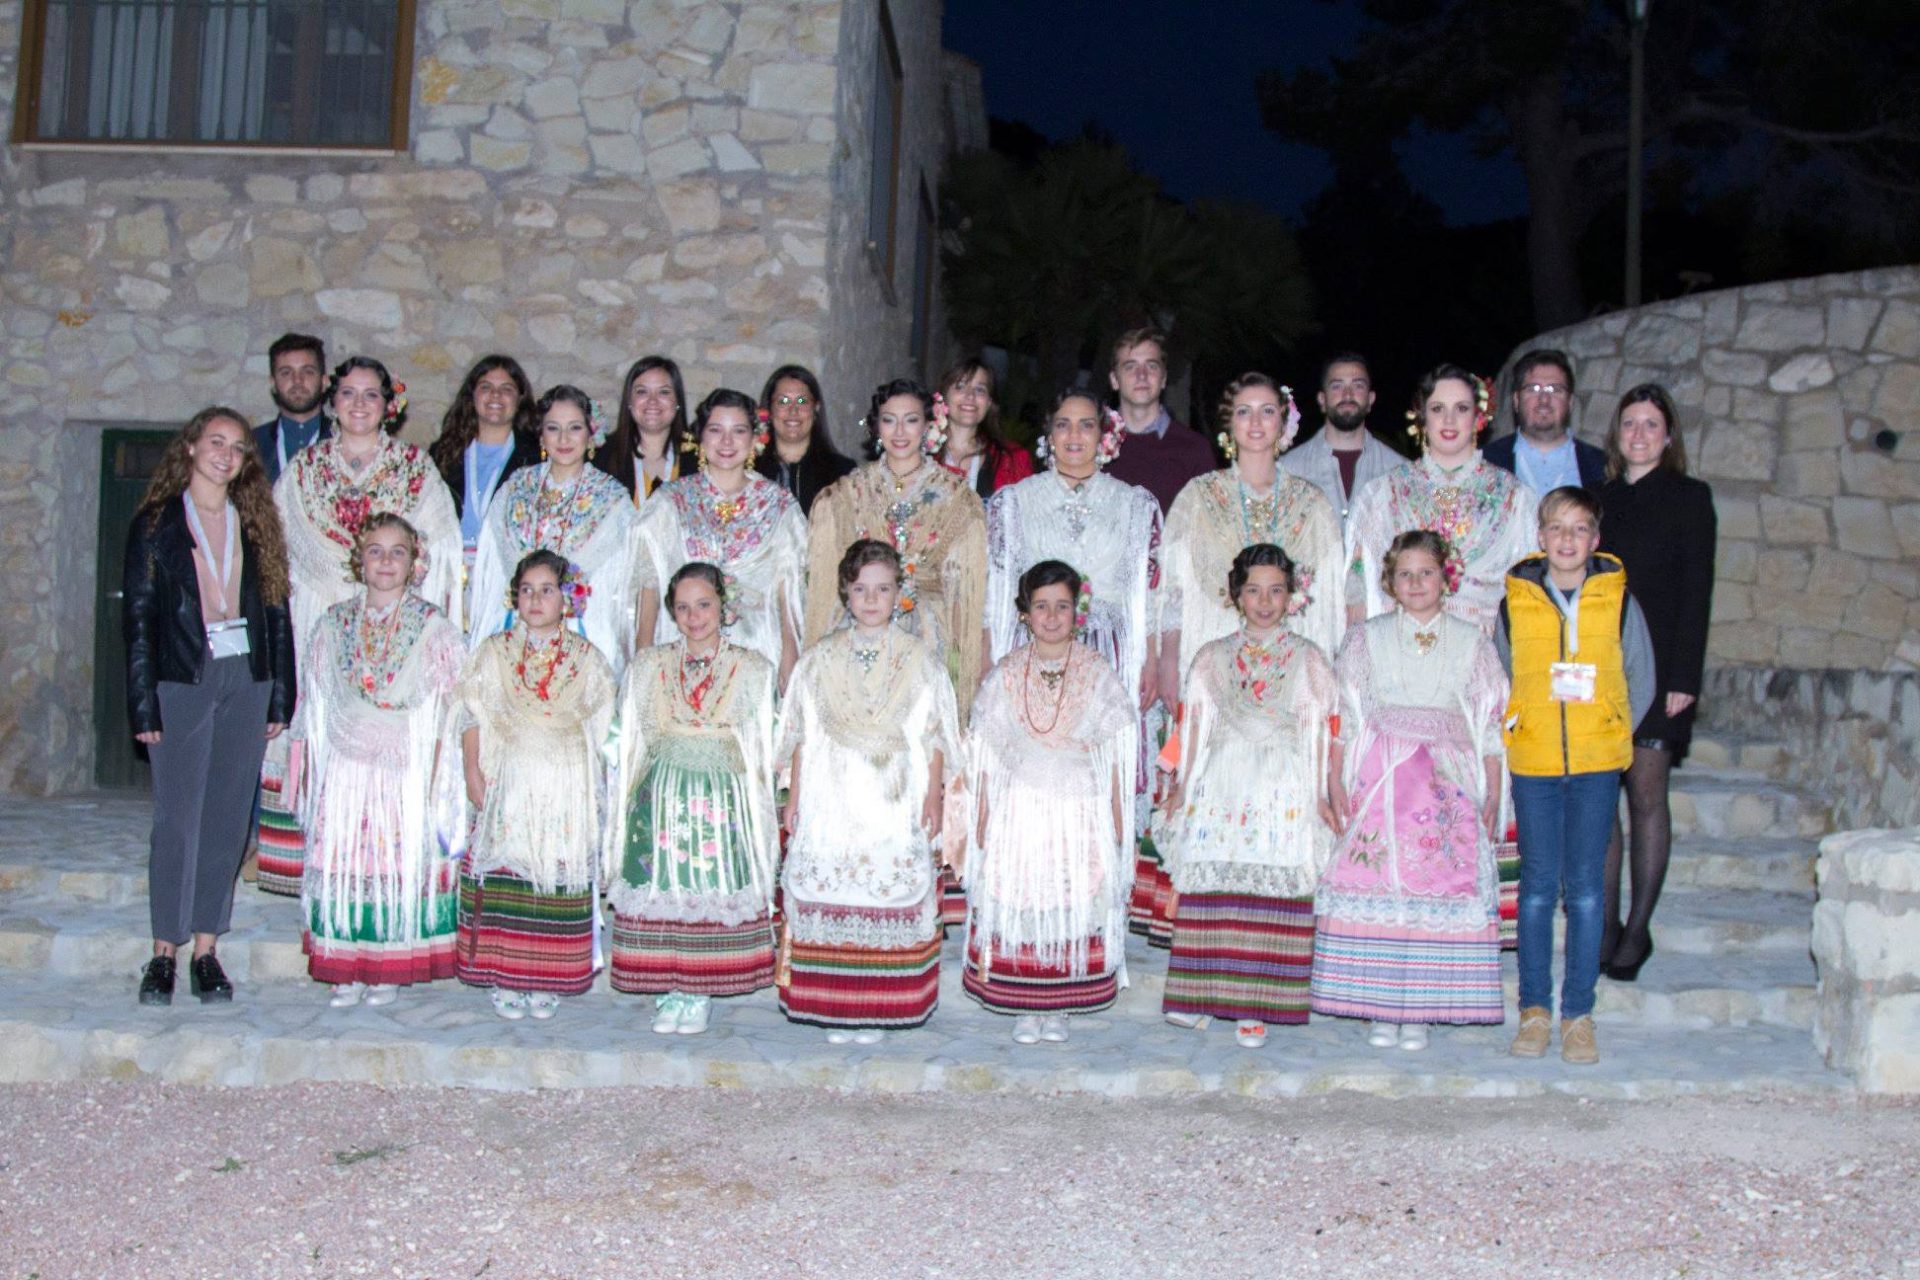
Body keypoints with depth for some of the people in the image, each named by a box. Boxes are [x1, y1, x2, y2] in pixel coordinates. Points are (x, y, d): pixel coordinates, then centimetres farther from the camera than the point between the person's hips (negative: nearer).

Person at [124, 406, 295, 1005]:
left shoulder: (256, 524, 10)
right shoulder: (156, 523, 3)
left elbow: (276, 611, 10)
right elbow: (138, 617, 0)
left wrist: (279, 696, 3)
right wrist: (144, 704, -7)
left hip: (246, 680, 3)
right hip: (182, 680, -2)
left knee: (228, 819, 3)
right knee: (177, 819, -4)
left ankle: (206, 952, 11)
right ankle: (164, 954, 6)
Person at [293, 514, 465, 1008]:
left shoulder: (431, 628, 0)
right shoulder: (335, 625, 9)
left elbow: (441, 712, -3)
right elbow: (315, 709, 11)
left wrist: (428, 774, -10)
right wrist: (307, 772, 6)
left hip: (406, 770, -2)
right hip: (344, 768, 2)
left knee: (401, 865, -3)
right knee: (341, 866, -1)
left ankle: (390, 971, 8)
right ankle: (349, 972, 9)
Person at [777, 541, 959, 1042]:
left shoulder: (922, 661, 6)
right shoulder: (819, 660, 10)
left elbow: (933, 737, 5)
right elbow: (802, 736, 10)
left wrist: (934, 797, -3)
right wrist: (795, 796, 6)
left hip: (897, 806, -1)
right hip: (831, 804, 1)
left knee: (889, 898, -4)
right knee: (829, 899, -2)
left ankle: (876, 1009, 5)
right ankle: (835, 1010, 7)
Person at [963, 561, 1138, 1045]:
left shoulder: (1097, 673, 1)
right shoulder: (1005, 674, 3)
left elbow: (1115, 754, 2)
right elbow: (985, 754, 5)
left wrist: (1117, 818, -2)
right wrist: (981, 818, 2)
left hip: (1080, 809, 0)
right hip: (1019, 806, 0)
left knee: (1074, 908, 3)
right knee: (1016, 907, 1)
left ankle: (1059, 1007, 17)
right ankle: (1023, 1007, 15)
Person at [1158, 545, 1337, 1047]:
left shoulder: (1308, 658, 10)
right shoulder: (1211, 657, 14)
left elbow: (1319, 733, 5)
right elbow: (1194, 725, 11)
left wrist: (1320, 796, -2)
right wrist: (1182, 784, 3)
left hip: (1283, 791, -1)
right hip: (1219, 787, 1)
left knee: (1271, 893, -5)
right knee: (1210, 892, -4)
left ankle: (1251, 1008, 0)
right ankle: (1197, 999, 2)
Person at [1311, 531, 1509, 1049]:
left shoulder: (1472, 644, 9)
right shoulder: (1366, 639, 8)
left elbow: (1490, 729, 9)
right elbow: (1343, 719, 6)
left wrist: (1493, 798, 3)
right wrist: (1335, 783, -4)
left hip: (1449, 786, 0)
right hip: (1378, 781, 0)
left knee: (1441, 889, -6)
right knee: (1376, 888, -7)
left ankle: (1418, 1011, 2)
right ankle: (1380, 1009, 1)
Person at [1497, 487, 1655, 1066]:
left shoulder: (1617, 598, 1)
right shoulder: (1515, 600, 2)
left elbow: (1641, 681, 10)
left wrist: (1608, 733, 2)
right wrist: (1514, 729, 4)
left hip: (1597, 764, 0)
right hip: (1532, 763, 1)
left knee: (1585, 888, 2)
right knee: (1538, 887, 5)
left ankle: (1578, 1012, 10)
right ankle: (1534, 1008, 14)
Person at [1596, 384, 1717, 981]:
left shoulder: (1688, 497, 4)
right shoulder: (1600, 498, 14)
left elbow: (1696, 590, -3)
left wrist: (1683, 677, -10)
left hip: (1655, 666, -3)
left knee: (1646, 795, -1)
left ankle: (1639, 929, 6)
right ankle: (1607, 925, 8)